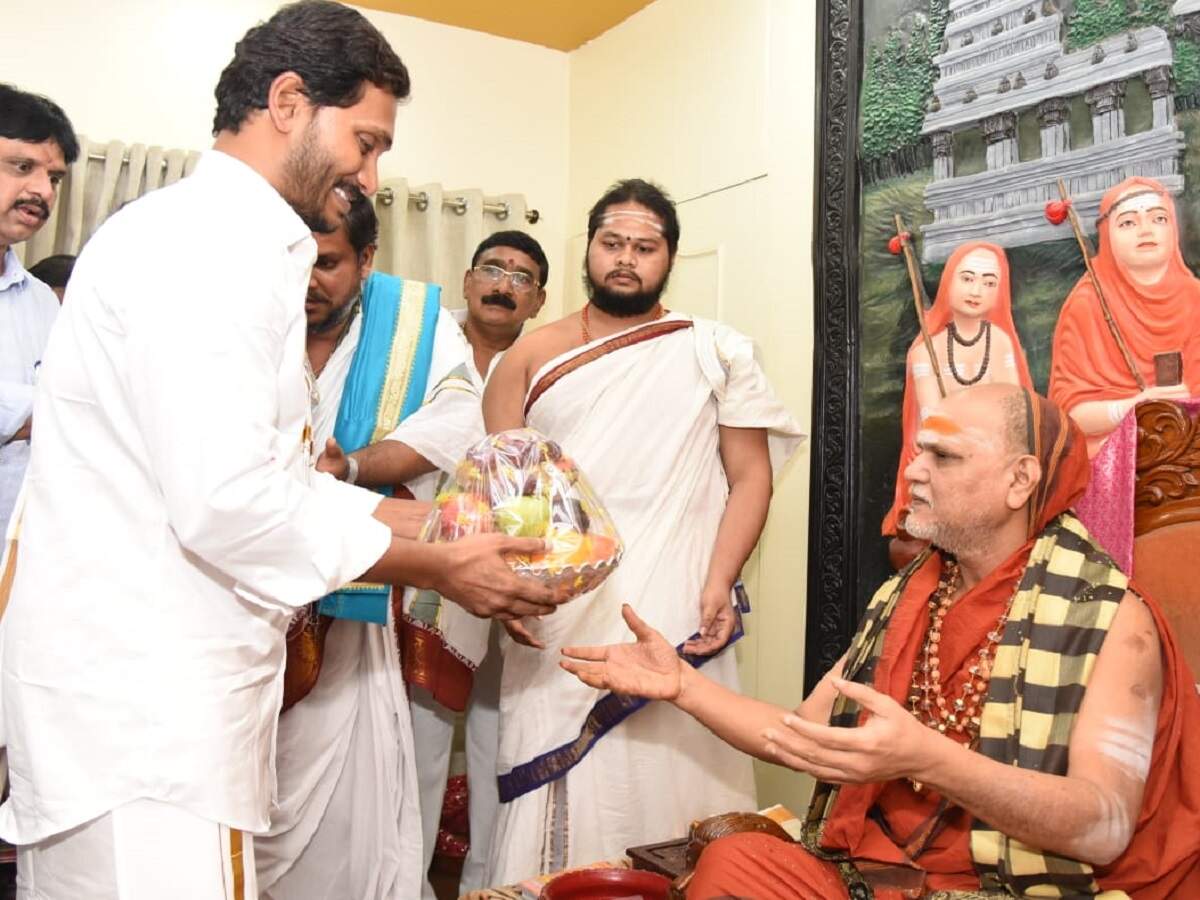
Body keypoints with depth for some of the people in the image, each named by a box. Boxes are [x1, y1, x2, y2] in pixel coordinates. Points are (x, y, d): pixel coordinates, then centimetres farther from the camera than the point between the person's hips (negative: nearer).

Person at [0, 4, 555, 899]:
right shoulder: (208, 242, -15)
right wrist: (439, 568, -14)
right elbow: (225, 504, -25)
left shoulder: (229, 243, 17)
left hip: (145, 695, 10)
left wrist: (437, 520, 11)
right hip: (143, 713, -10)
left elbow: (269, 479, 18)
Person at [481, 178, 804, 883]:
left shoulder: (717, 352, 7)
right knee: (552, 820, 4)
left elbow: (751, 478, 3)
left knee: (670, 796, 2)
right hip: (555, 635, 2)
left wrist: (718, 585, -9)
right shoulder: (532, 358, 11)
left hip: (677, 628, -1)